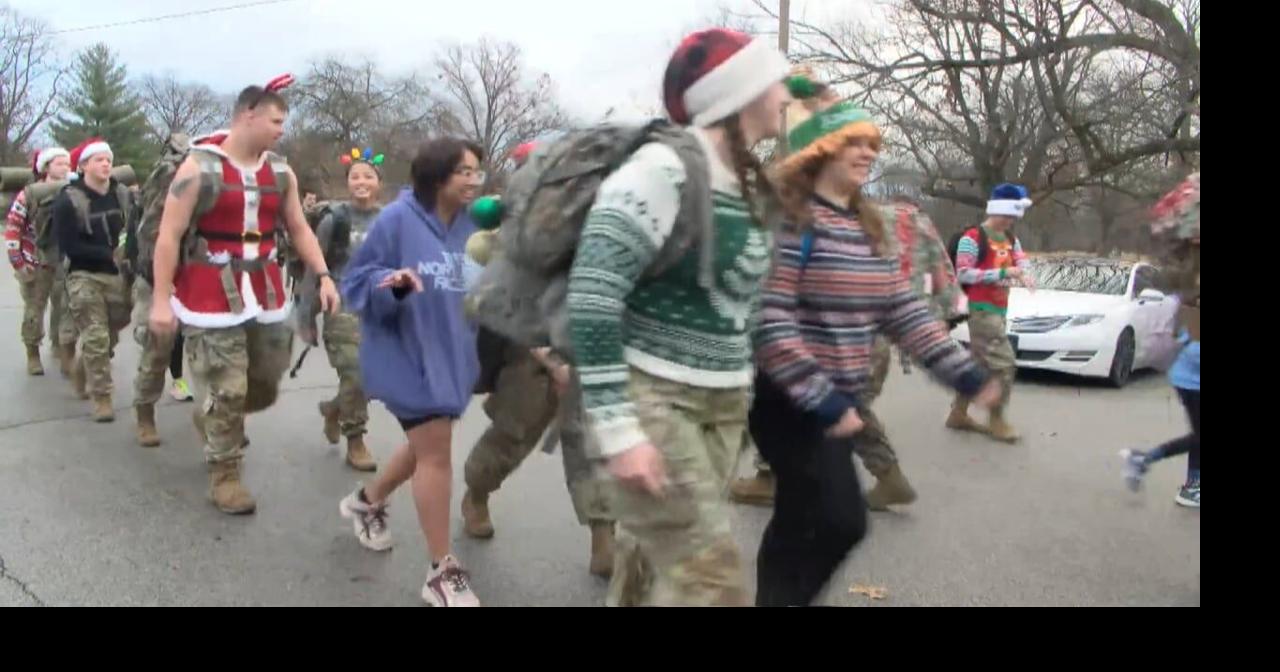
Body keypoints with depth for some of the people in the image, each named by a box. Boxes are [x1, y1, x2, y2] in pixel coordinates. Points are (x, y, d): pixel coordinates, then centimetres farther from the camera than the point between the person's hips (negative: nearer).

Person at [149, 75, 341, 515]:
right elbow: (169, 236, -10)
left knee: (266, 385, 13)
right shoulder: (199, 167, -9)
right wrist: (161, 299, -14)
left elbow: (299, 230, 13)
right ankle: (224, 474, 15)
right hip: (211, 294, -5)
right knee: (225, 391, -1)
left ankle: (212, 420, 43)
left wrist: (323, 276, 0)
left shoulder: (280, 172, 7)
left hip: (266, 291, 6)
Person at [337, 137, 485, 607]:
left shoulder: (472, 226, 3)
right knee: (435, 451, -8)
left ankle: (366, 501, 49)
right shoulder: (398, 219, -14)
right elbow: (355, 282, -10)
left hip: (450, 355, 7)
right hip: (406, 354, -7)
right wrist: (391, 285, -29)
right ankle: (442, 571, 4)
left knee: (426, 445, 21)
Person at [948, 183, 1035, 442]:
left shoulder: (1011, 239, 14)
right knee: (1004, 363, -11)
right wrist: (1002, 273, -22)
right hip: (981, 310, -9)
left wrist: (1025, 274, -14)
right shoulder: (973, 238, -12)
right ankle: (997, 421, -1)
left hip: (999, 309, 9)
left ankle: (958, 414, 21)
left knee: (980, 363, 12)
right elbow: (963, 274, -18)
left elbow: (1022, 260, 12)